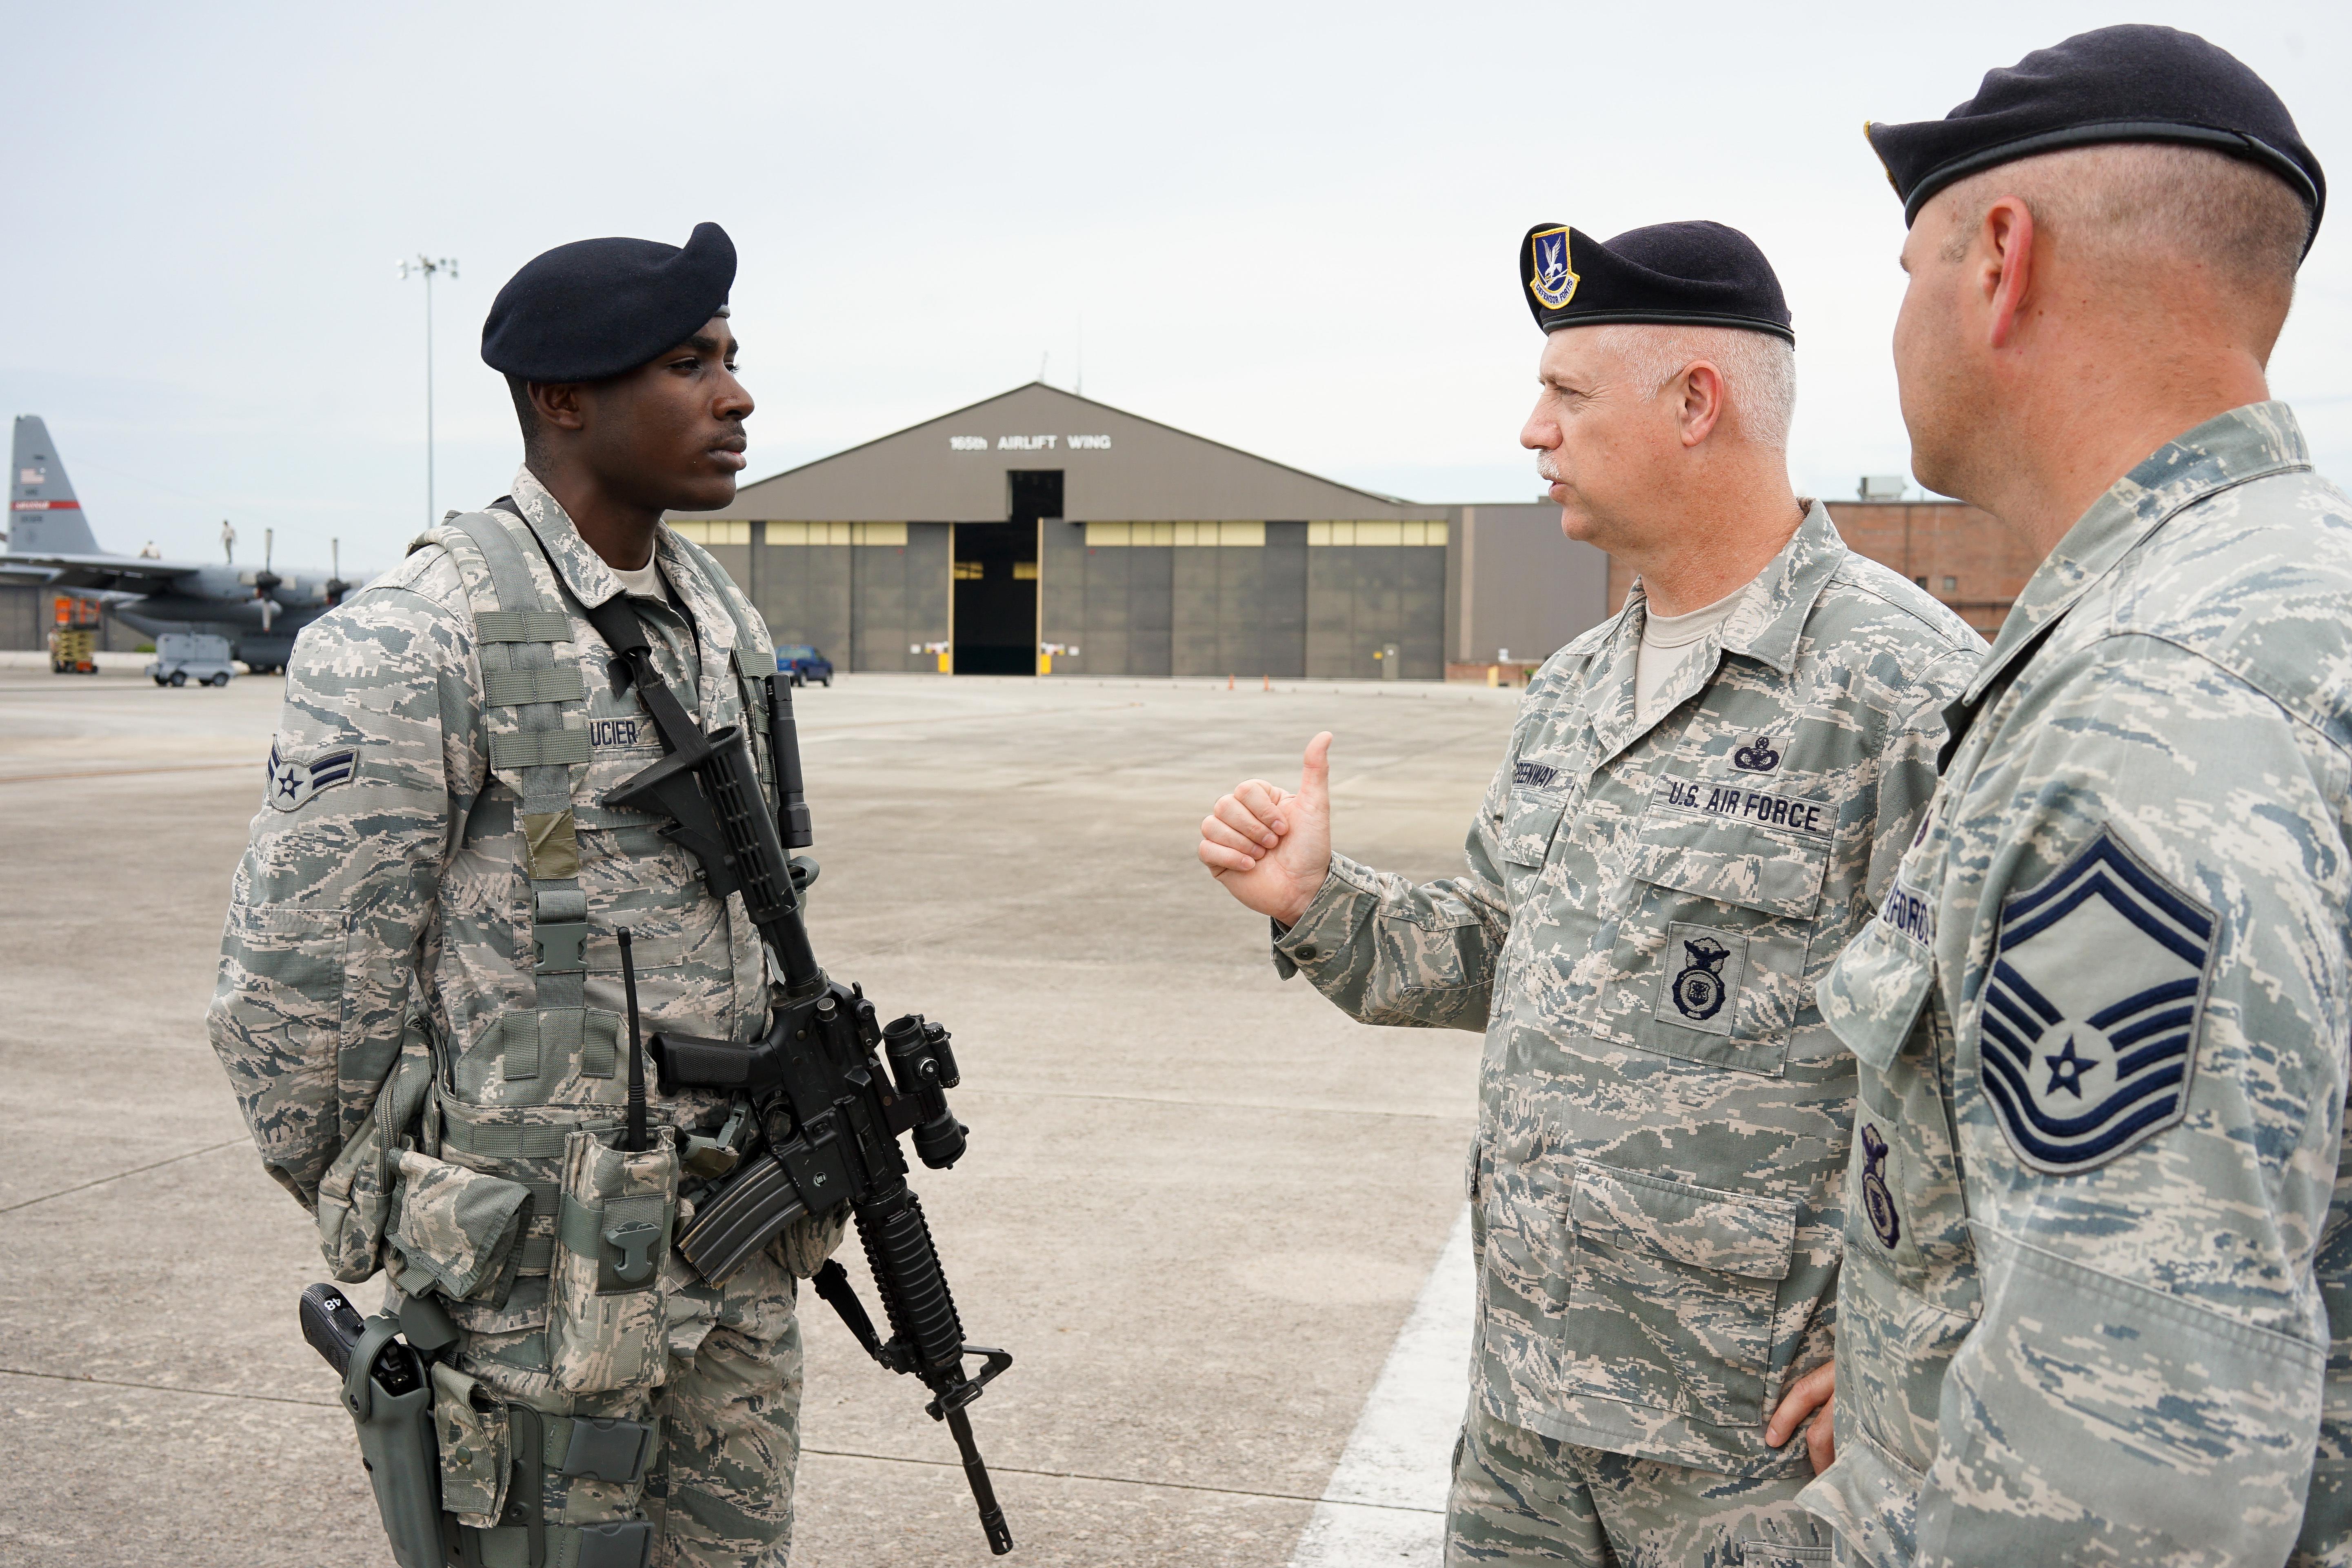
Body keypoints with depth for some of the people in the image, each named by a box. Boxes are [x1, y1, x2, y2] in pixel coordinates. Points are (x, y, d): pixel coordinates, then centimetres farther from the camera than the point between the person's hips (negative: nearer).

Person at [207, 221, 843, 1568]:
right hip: (547, 1279, -6)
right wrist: (386, 1229, 0)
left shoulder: (729, 622, 8)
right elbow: (294, 988, -12)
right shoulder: (413, 646, -16)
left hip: (741, 1265, 7)